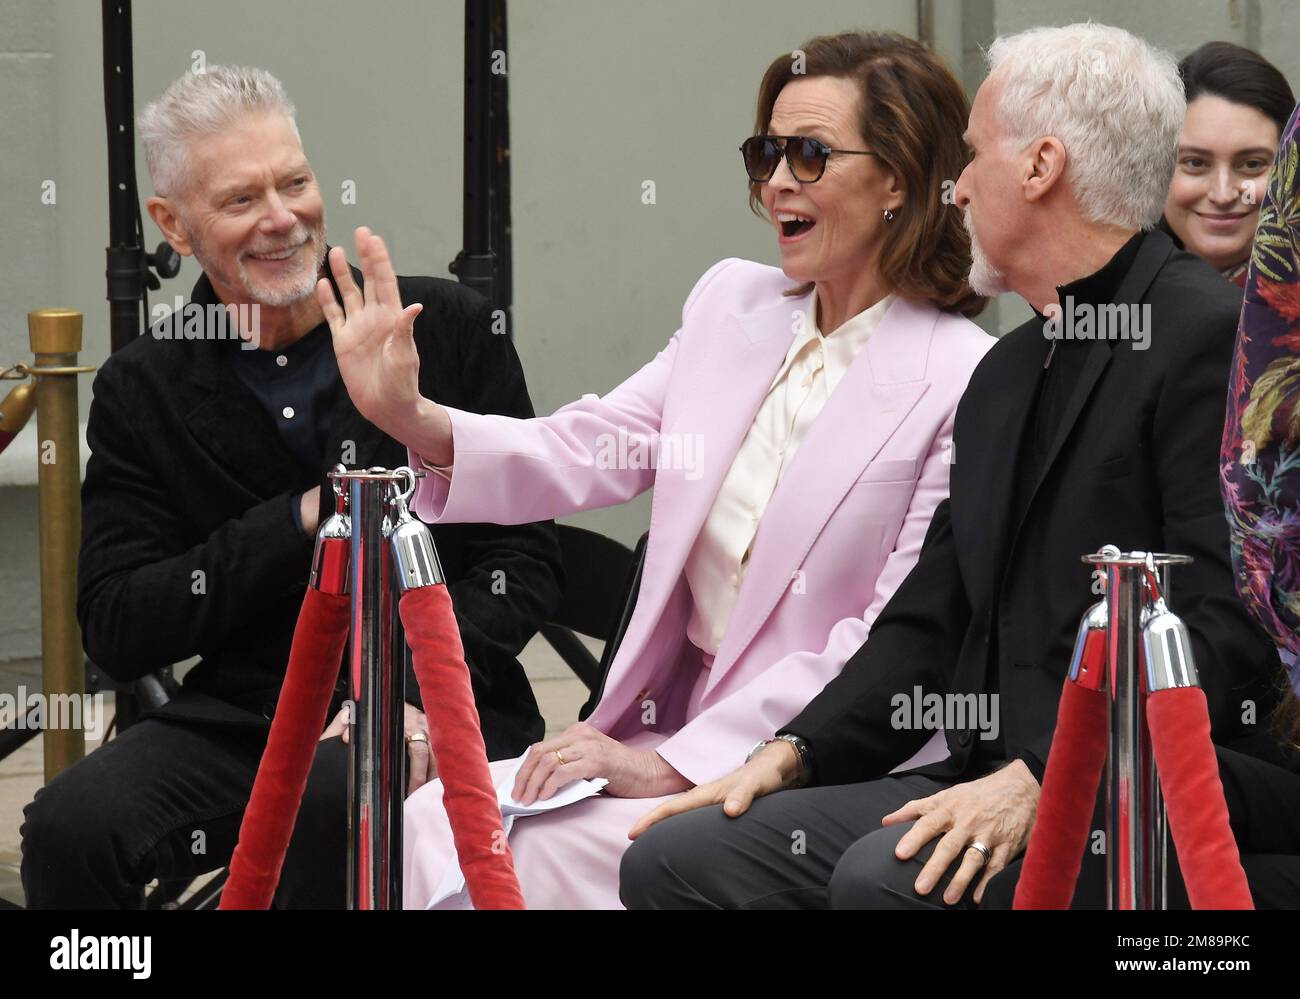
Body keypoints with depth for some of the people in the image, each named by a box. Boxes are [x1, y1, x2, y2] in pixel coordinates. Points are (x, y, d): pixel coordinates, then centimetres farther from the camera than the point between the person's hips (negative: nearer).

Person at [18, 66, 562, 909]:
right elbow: (118, 632, -1)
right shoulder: (140, 392, 7)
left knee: (330, 790, -37)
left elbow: (524, 563, 2)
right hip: (241, 718, 2)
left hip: (445, 716, -2)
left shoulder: (450, 329, 3)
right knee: (72, 823, -27)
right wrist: (303, 522, -10)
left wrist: (418, 698, -16)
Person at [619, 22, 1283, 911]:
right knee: (676, 858, -5)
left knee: (885, 876, -34)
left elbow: (1227, 629, -18)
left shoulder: (1212, 337, -9)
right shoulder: (1007, 372, 21)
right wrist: (792, 755, 6)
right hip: (989, 781, 9)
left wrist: (1037, 779, -24)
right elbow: (932, 619, 21)